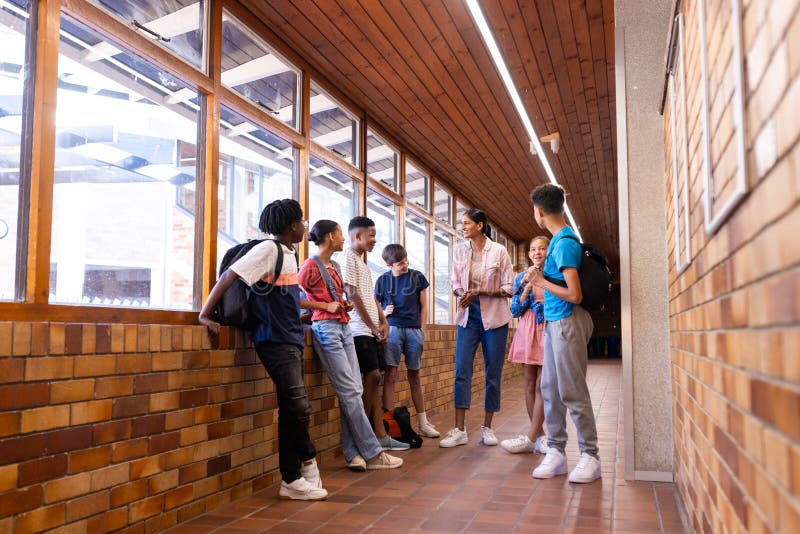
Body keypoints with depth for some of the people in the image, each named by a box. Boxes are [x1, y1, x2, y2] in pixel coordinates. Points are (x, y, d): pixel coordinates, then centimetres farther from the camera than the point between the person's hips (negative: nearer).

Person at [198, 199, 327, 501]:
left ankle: (291, 480, 17)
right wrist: (205, 315, -17)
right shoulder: (268, 250, -11)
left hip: (292, 340, 9)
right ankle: (307, 460, 11)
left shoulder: (289, 254, 14)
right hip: (275, 342, -9)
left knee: (291, 411, 10)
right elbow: (229, 276, -15)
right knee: (298, 406, -12)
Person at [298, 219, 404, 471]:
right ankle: (372, 453, -2)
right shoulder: (311, 265, -7)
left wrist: (345, 304, 9)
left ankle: (353, 454, 7)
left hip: (343, 327, 9)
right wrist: (325, 306, -11)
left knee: (354, 391, 3)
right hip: (326, 328, -9)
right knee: (350, 392, -7)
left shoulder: (334, 266, 18)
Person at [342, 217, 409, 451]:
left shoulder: (362, 263, 22)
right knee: (372, 376, -11)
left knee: (375, 378, 5)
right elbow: (353, 295, -13)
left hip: (373, 330, 9)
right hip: (360, 329, -9)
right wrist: (373, 326, -10)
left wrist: (383, 322, 7)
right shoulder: (349, 258, -7)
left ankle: (380, 435, 8)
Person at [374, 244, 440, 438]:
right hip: (392, 329, -1)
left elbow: (423, 306, 10)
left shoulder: (417, 277, 6)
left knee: (414, 377, 10)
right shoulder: (382, 280, 4)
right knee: (390, 375, -7)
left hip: (414, 330, 1)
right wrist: (384, 313, -9)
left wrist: (421, 330, 4)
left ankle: (423, 423, 18)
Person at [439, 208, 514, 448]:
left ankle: (487, 428, 16)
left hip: (494, 317, -2)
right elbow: (455, 283, 10)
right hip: (468, 316, 3)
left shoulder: (499, 251, -5)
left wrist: (480, 292, -16)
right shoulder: (459, 250, 5)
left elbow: (509, 289, -5)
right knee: (462, 371, -4)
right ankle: (459, 430, 0)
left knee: (493, 373, 4)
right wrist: (462, 294, -12)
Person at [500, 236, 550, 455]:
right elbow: (515, 310, 6)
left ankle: (530, 438, -6)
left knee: (541, 385, -7)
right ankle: (539, 436, 12)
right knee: (530, 385, 4)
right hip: (527, 331, 3)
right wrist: (527, 288, -7)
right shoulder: (522, 278, 12)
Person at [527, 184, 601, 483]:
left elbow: (575, 295, -22)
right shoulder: (559, 239, 13)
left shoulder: (564, 244, -17)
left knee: (572, 391, -4)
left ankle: (590, 456, 7)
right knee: (550, 389, 9)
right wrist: (540, 279, 9)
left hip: (567, 322, -10)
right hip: (553, 322, 10)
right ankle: (556, 452, 15)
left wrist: (541, 281, -12)